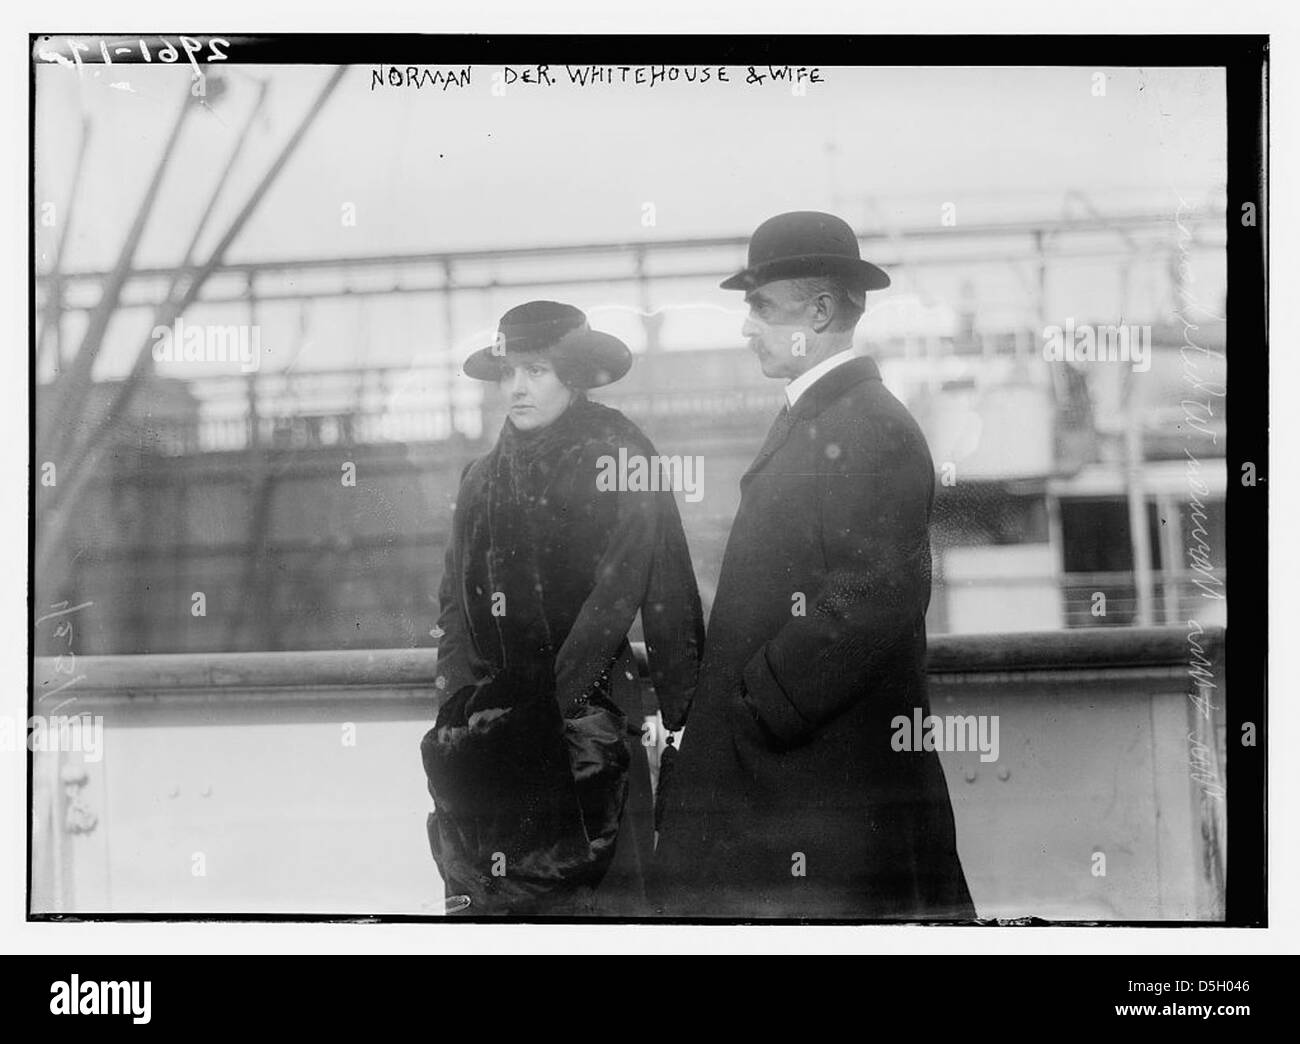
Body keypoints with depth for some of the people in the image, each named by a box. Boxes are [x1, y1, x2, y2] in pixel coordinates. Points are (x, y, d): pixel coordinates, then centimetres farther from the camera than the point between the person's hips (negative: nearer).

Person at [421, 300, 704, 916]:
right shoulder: (482, 481, 15)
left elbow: (668, 600, -6)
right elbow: (456, 603, 14)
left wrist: (685, 719, -11)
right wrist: (464, 691, 0)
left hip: (588, 715, -5)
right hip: (496, 724, 5)